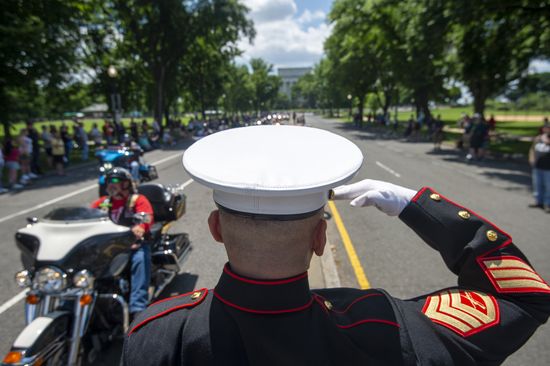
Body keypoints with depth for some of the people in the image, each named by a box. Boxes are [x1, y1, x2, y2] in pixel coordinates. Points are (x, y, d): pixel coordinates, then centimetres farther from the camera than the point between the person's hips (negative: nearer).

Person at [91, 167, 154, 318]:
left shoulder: (138, 200, 4)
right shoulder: (102, 202, 21)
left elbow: (147, 217, -13)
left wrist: (140, 227, -36)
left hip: (133, 243, -4)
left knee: (140, 259, -34)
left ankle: (137, 308, -36)